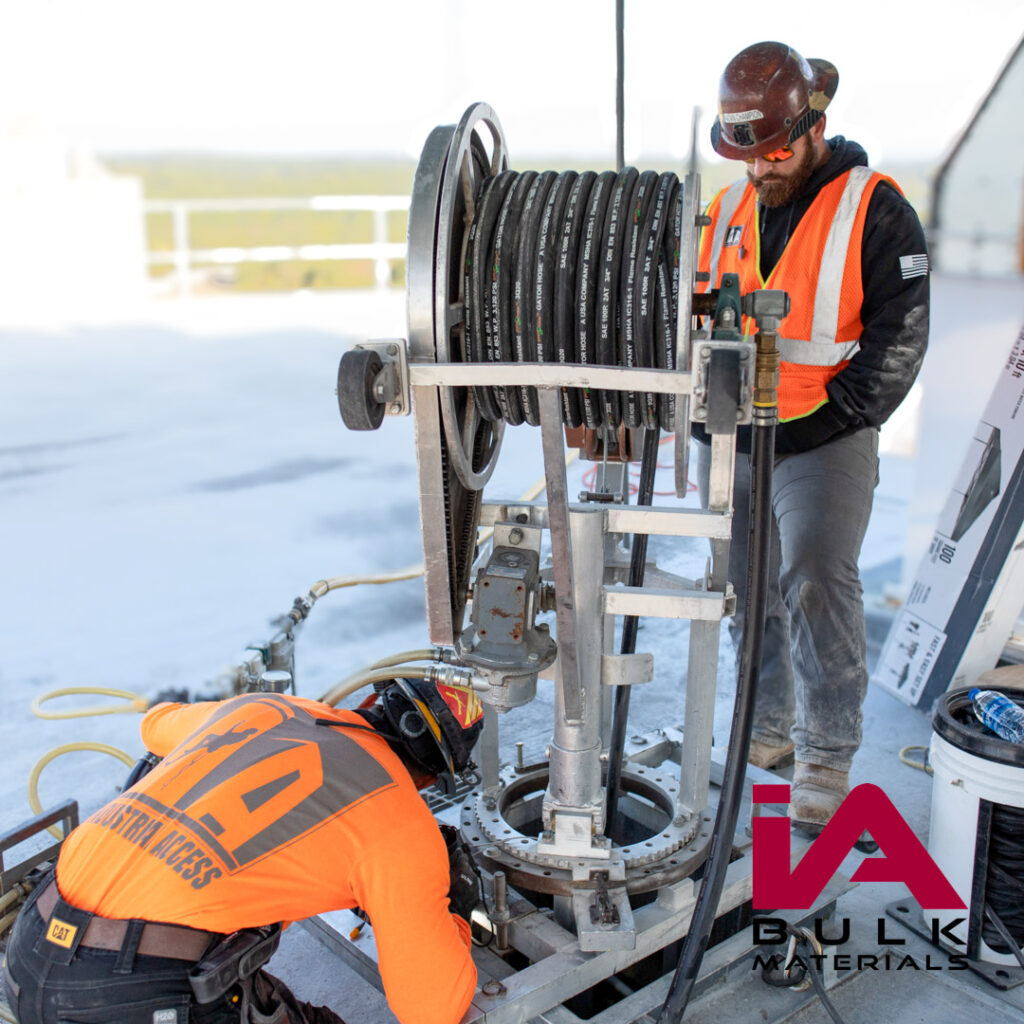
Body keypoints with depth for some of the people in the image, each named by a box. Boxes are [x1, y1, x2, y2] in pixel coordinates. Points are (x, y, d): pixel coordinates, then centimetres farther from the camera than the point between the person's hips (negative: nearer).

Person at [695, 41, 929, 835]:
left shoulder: (875, 210, -4)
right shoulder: (726, 212, 10)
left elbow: (900, 335, -6)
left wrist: (829, 420, -13)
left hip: (823, 443, -5)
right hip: (728, 441, 5)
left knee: (816, 585, -11)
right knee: (747, 590, 11)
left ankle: (826, 759, 3)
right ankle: (770, 731, 27)